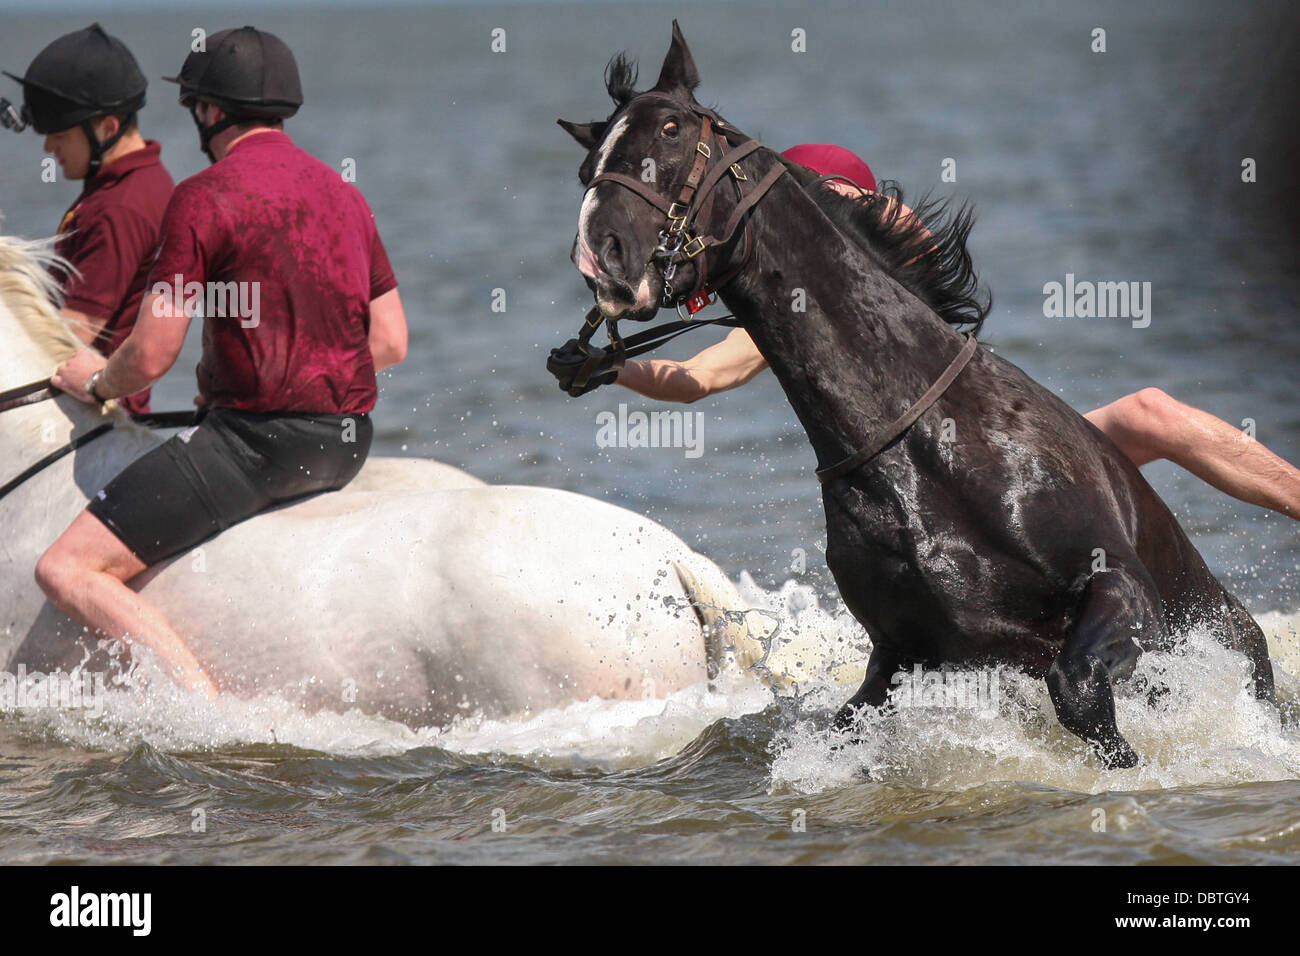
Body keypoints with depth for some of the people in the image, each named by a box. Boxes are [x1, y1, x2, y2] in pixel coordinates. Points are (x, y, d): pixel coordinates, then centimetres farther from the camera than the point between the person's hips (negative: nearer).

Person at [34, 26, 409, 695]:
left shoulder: (205, 197, -11)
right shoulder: (343, 193, 13)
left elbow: (150, 358, -13)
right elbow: (391, 343, 16)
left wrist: (96, 381, 10)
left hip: (258, 436, -9)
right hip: (349, 440, 9)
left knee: (67, 571, -9)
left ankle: (210, 711, -24)